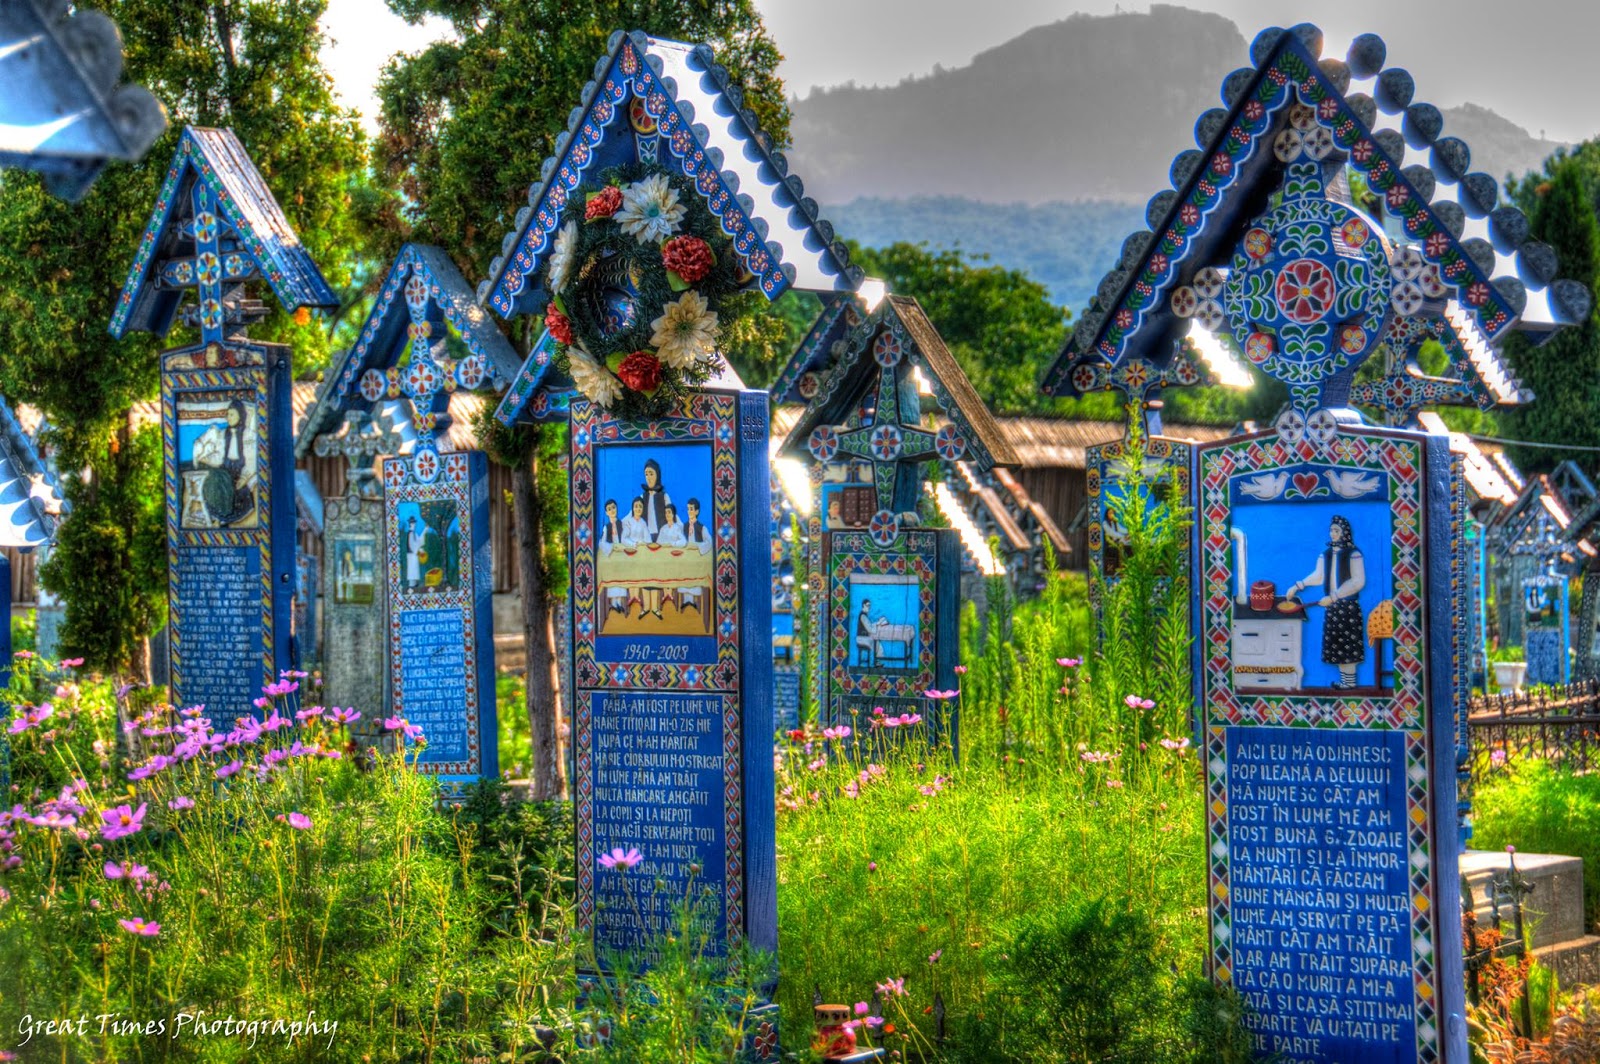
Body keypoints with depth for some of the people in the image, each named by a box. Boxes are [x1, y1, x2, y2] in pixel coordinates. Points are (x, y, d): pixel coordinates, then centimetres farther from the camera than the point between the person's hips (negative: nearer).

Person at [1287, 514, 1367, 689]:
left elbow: (1358, 582, -15)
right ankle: (1344, 679, 14)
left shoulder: (1353, 554, -11)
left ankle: (1350, 681, 2)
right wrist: (1298, 586, 2)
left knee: (1348, 642, -4)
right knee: (1337, 642, 7)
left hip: (1348, 605, -6)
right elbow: (1318, 576, 14)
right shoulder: (1326, 554, 8)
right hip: (1332, 606, 6)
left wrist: (1333, 596, -20)